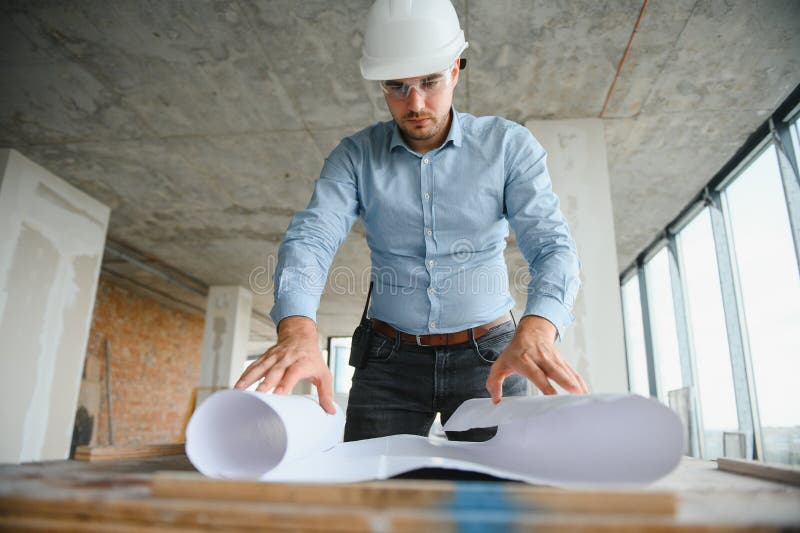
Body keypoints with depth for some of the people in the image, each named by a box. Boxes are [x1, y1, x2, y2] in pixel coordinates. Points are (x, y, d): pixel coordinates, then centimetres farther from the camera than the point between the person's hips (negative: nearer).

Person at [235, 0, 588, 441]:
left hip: (488, 354, 0)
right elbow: (310, 238, -14)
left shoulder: (508, 145, -3)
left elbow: (550, 244, -13)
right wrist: (297, 329, -36)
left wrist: (536, 331, -35)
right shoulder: (356, 155, -1)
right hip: (390, 359, 1)